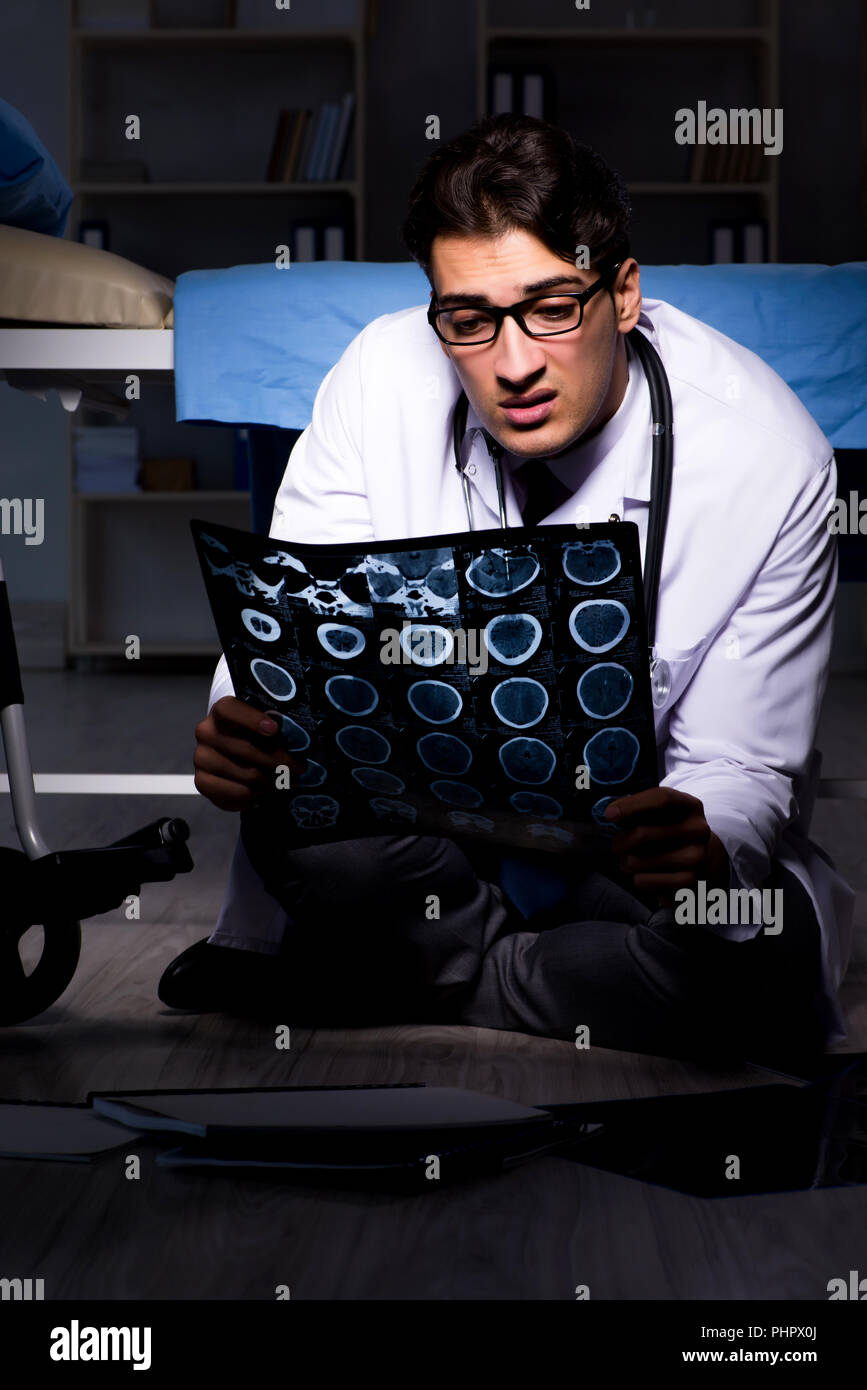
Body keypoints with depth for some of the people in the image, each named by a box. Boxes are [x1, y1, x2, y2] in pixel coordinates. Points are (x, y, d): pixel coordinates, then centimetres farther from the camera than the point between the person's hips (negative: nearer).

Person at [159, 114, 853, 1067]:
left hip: (635, 821, 1)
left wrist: (703, 839, -39)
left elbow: (741, 770, -14)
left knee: (744, 965, -33)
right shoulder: (381, 379, -14)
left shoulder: (770, 459, -19)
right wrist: (247, 726, -34)